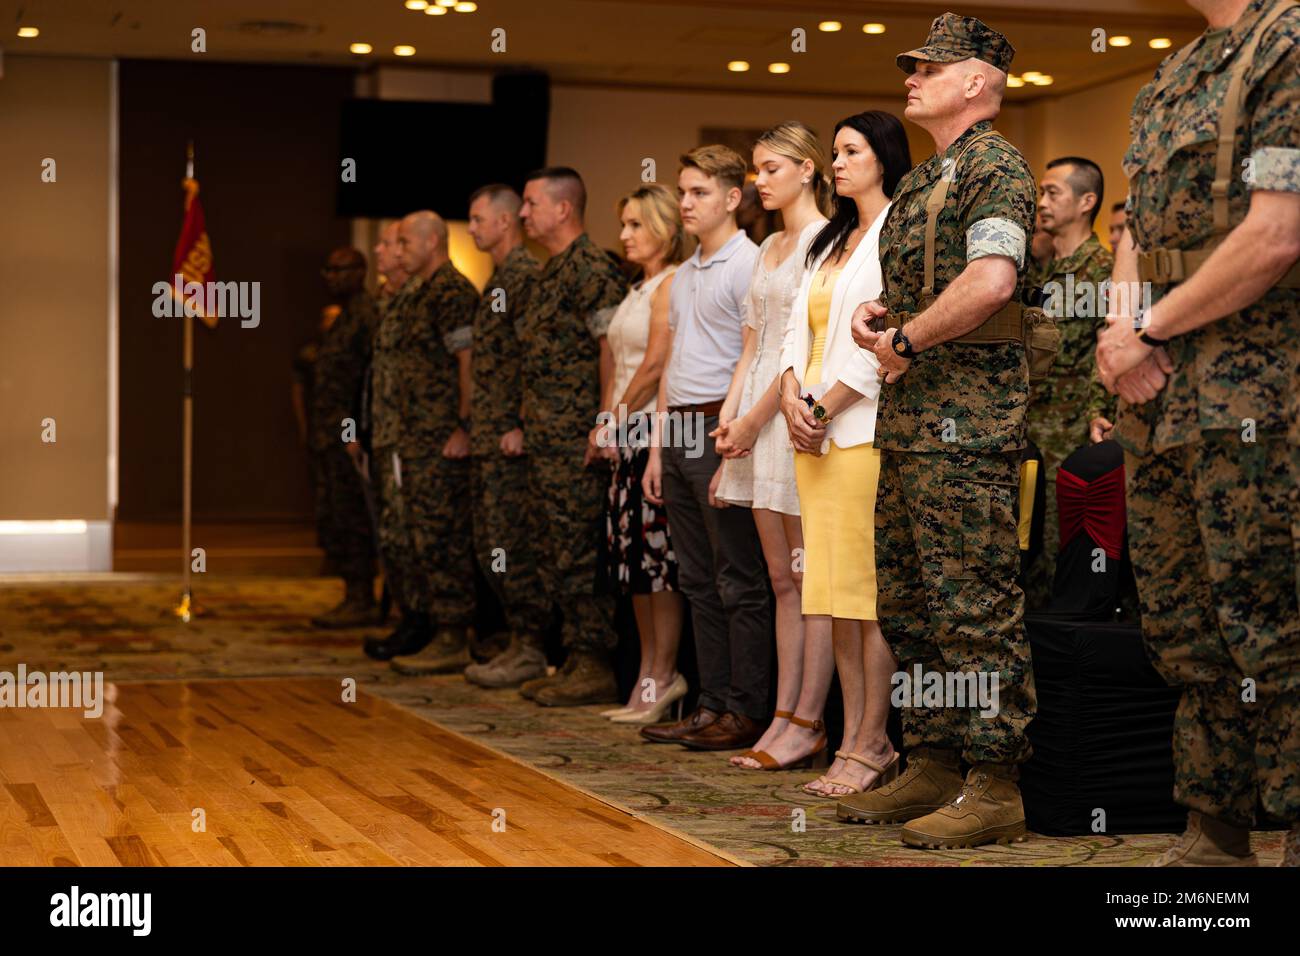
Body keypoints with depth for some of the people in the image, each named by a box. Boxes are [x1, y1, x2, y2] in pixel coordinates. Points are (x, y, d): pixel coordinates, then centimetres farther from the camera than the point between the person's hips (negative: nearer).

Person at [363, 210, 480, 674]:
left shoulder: (452, 293, -11)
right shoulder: (410, 294, 19)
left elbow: (469, 360, -18)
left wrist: (464, 426, -22)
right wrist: (386, 430, 19)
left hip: (437, 441, -10)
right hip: (398, 439, 10)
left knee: (440, 536, -7)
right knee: (397, 535, 15)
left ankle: (452, 639, -3)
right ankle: (415, 623, 25)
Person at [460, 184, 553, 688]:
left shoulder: (526, 274, -12)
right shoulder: (497, 278, 19)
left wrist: (519, 427, -21)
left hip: (509, 440, -10)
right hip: (486, 438, 10)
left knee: (509, 545, -9)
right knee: (490, 546, 11)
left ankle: (533, 647, -3)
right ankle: (521, 640, 17)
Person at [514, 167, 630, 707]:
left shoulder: (591, 269, -13)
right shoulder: (552, 272, 18)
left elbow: (612, 346, -19)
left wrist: (603, 425, -21)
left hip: (576, 440, -10)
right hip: (545, 440, 10)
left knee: (577, 553, -7)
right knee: (551, 551, 12)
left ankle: (595, 668, -1)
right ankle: (576, 658, 19)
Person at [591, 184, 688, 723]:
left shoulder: (672, 284, -10)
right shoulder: (639, 289, 19)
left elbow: (656, 364, -16)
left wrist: (621, 412, -6)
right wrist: (607, 421, 10)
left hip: (656, 429, -10)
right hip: (628, 435, 10)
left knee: (658, 555, -7)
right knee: (632, 555, 9)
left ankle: (662, 679, -2)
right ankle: (649, 676, 14)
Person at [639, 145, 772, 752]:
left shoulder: (748, 265, -9)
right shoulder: (684, 275, 18)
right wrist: (658, 446, 17)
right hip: (682, 434, 9)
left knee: (739, 583, -4)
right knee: (699, 582, 11)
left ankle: (747, 712, 0)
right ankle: (713, 705, 17)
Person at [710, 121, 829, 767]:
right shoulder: (769, 248, 19)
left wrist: (755, 418, -12)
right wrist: (730, 413, 5)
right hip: (758, 418, 9)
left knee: (810, 580, -5)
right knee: (782, 579, 8)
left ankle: (807, 721, -2)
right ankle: (783, 717, 10)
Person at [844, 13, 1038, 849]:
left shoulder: (995, 167, -8)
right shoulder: (923, 180, 21)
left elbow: (990, 282, -23)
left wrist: (906, 339, -13)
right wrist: (879, 316, 10)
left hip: (968, 424, -10)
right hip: (909, 421, 10)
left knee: (975, 609, -9)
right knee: (908, 606, 13)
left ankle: (995, 788, -5)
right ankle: (931, 770, 21)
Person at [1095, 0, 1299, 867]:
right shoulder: (1172, 77, 17)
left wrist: (1150, 327, -10)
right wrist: (1120, 328, 0)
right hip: (1159, 398, 9)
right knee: (1182, 630, 13)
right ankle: (1215, 835, 24)